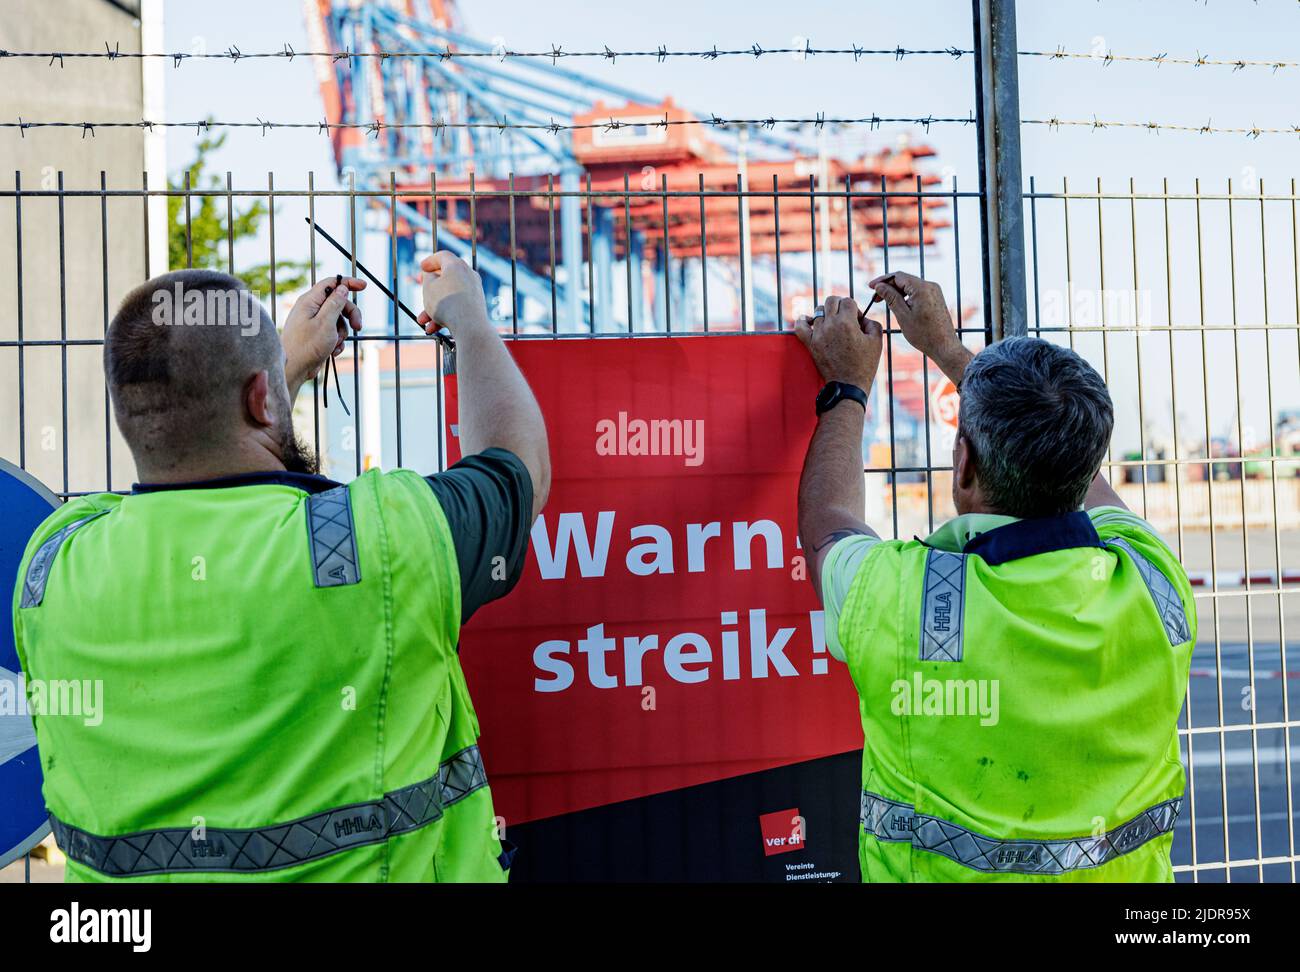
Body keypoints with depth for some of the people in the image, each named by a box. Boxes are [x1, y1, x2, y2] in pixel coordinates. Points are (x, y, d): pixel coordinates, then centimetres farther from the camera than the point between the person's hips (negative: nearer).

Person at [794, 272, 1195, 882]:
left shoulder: (899, 600, -26)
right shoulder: (1156, 586, -14)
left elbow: (826, 519, -3)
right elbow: (1080, 473, 6)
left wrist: (847, 387, 12)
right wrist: (947, 347, 15)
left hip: (936, 870, -3)